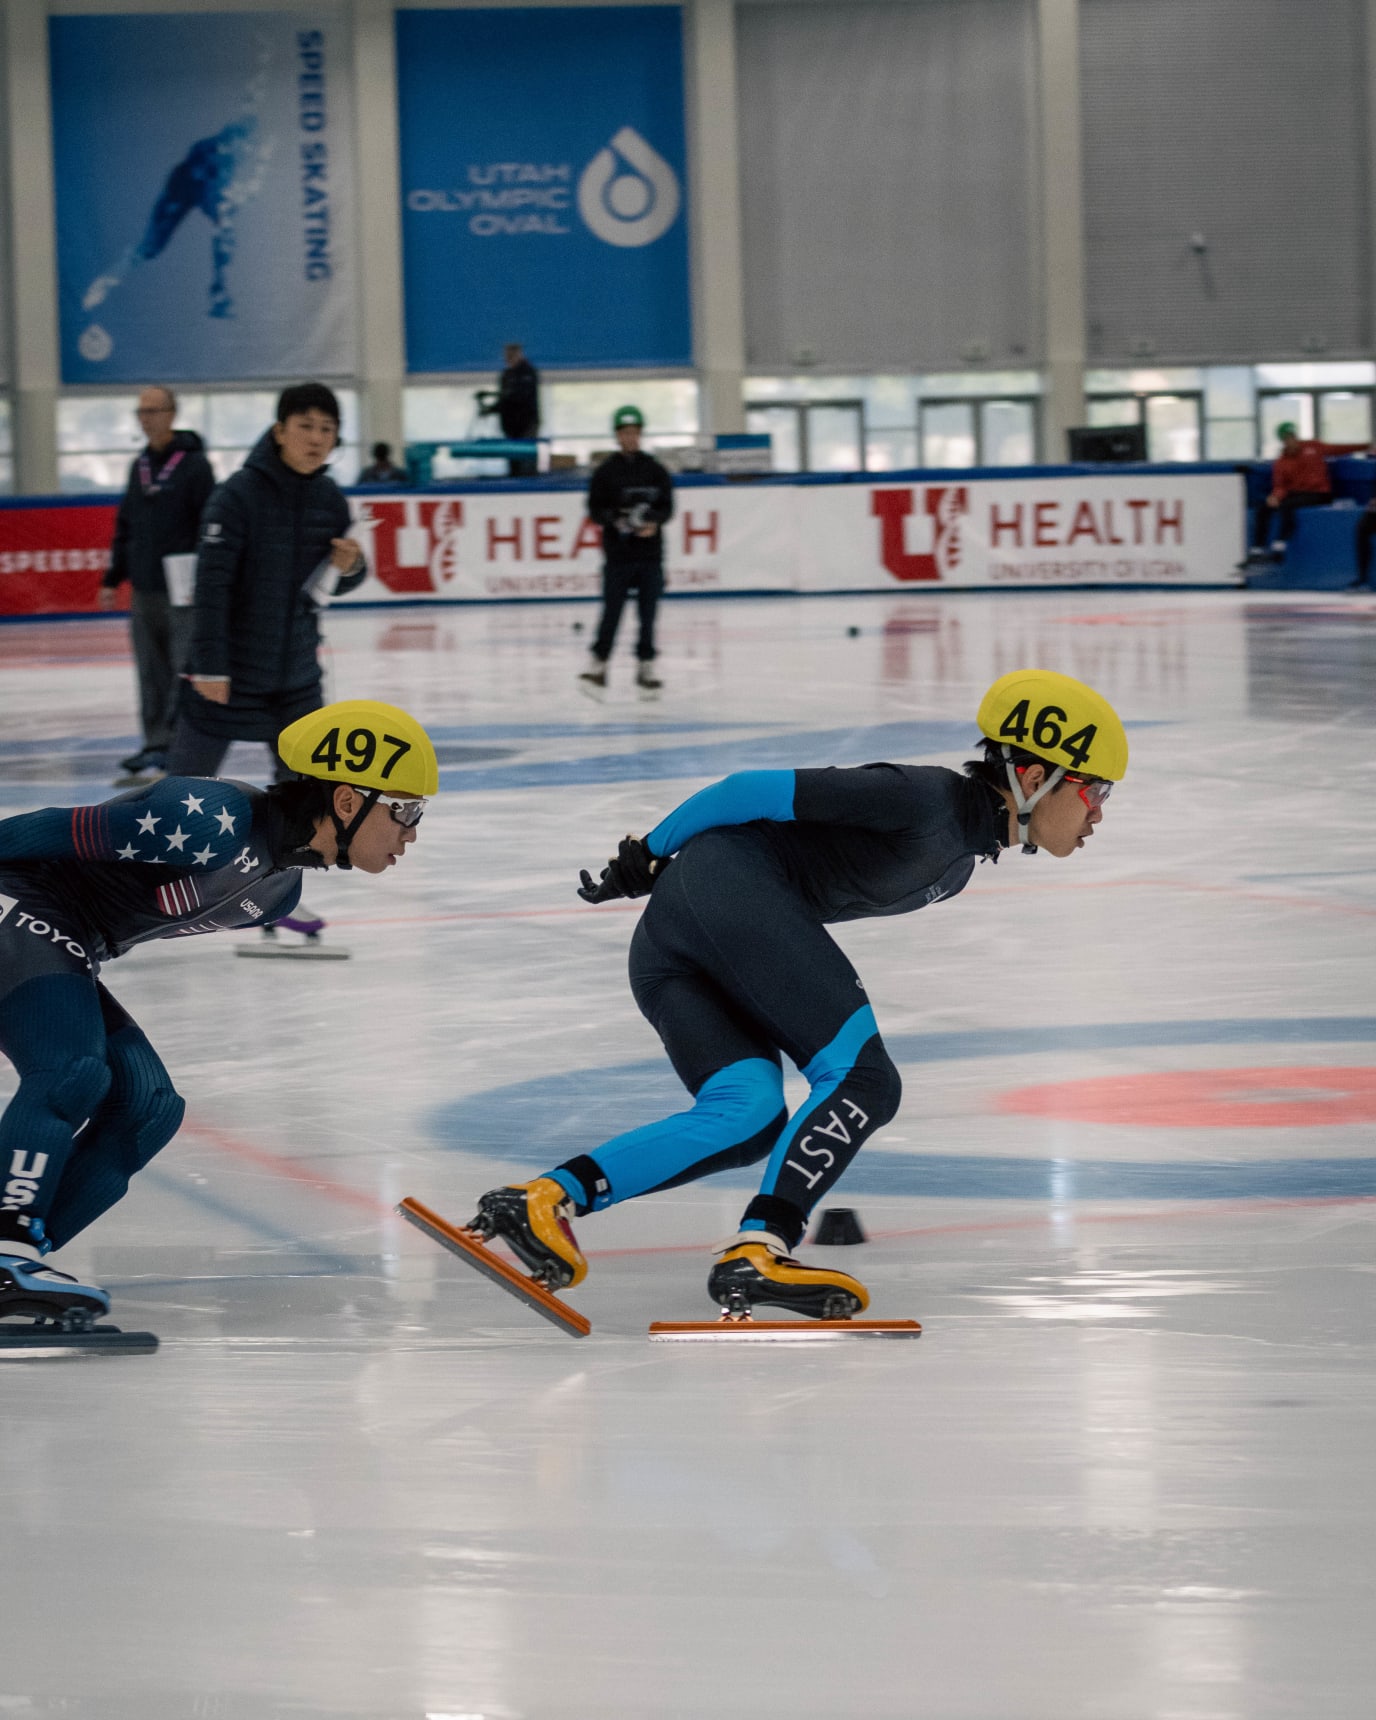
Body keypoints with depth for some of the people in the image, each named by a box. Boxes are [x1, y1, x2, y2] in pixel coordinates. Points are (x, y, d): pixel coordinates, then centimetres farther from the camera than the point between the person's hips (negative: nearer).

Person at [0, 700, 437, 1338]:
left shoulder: (280, 889, 8)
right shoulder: (214, 823, -25)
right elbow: (64, 832, -22)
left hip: (62, 956, 10)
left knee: (149, 1110, 1)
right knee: (71, 1074, -28)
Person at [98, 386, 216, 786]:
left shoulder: (193, 464, -6)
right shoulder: (139, 467, 15)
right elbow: (125, 527, 21)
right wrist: (113, 578, 18)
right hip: (144, 589, 7)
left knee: (185, 671, -8)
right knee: (151, 674, 8)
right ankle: (155, 745, 13)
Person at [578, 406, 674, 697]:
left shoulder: (655, 470, 5)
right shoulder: (606, 471, 1)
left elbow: (667, 506, 5)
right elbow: (595, 509, 2)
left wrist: (654, 522, -15)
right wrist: (615, 520, -16)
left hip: (650, 553, 2)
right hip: (618, 554, -2)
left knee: (648, 611, 3)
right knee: (612, 610, -4)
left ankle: (646, 667, 10)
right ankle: (598, 664, 4)